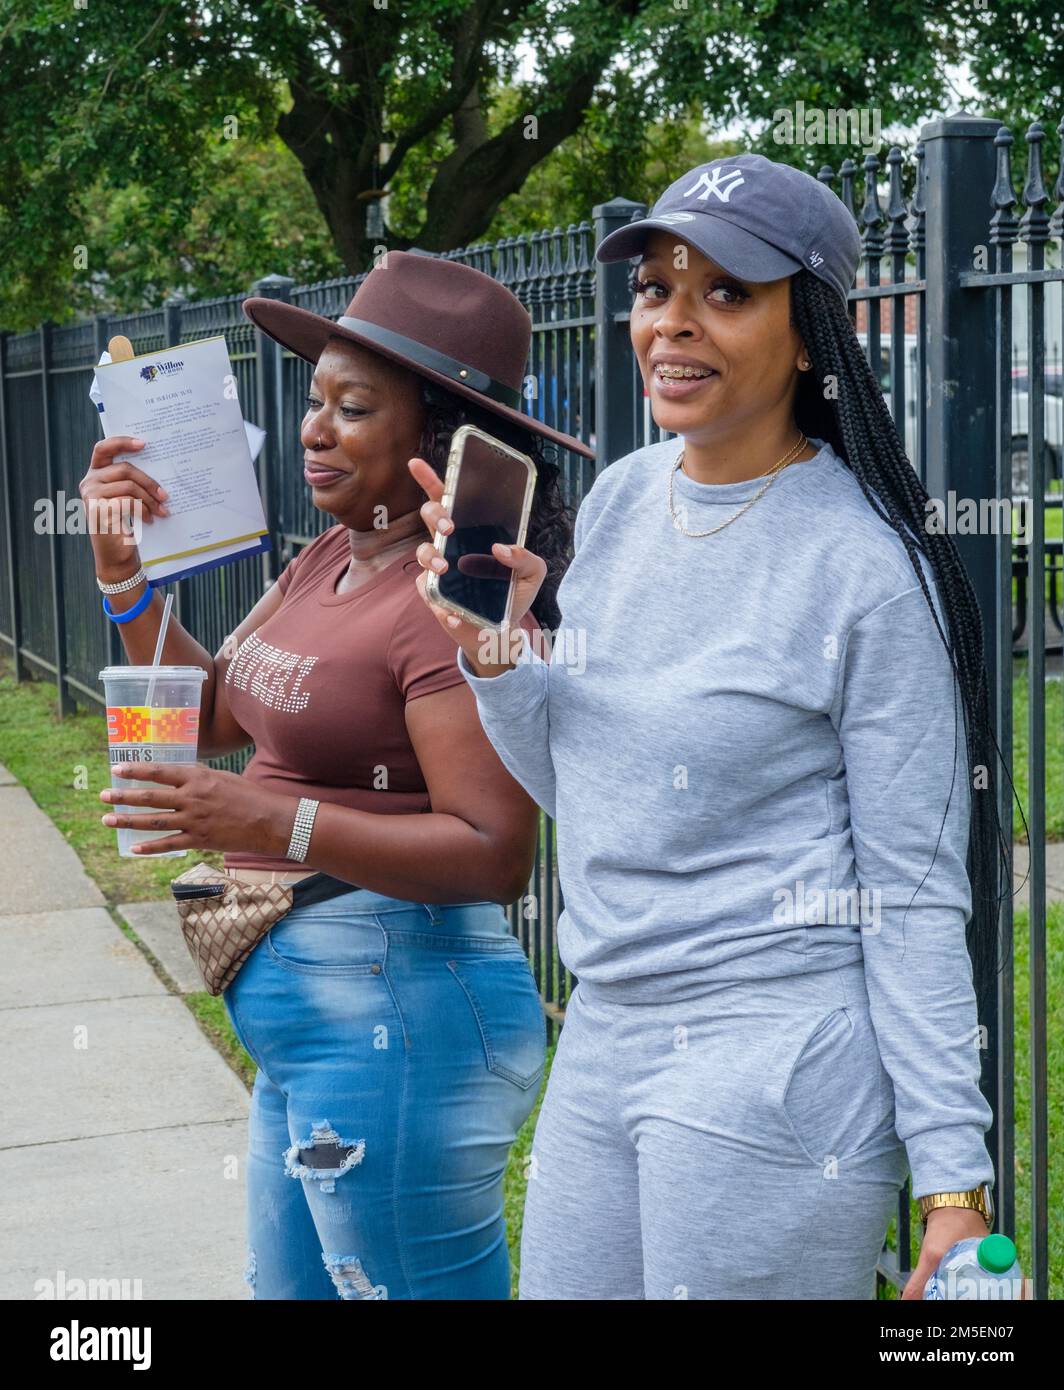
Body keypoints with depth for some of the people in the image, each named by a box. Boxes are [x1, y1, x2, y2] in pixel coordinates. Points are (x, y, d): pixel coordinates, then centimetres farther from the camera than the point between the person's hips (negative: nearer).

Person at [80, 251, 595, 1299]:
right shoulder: (329, 559, 9)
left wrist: (277, 824, -29)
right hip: (301, 1013, 10)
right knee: (288, 1286, 20)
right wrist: (127, 573, 6)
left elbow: (496, 855, -23)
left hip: (393, 1012, -10)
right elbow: (213, 712, 19)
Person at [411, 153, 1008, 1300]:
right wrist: (491, 645, -4)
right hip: (599, 1036, 7)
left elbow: (914, 897, -11)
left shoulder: (868, 569, -14)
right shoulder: (618, 497, 5)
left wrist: (954, 1180, -12)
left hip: (778, 1068, -7)